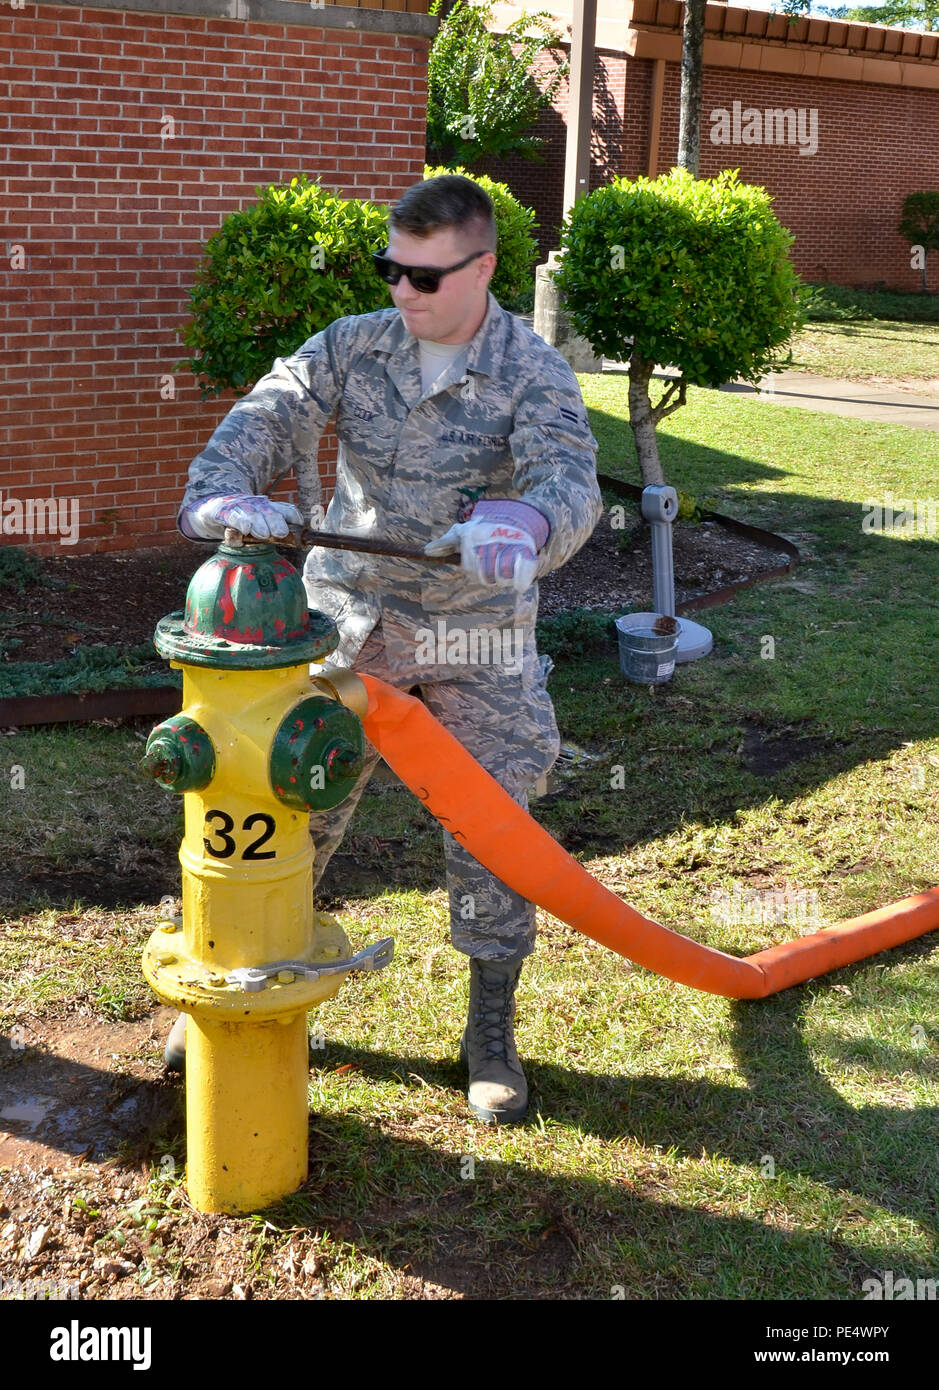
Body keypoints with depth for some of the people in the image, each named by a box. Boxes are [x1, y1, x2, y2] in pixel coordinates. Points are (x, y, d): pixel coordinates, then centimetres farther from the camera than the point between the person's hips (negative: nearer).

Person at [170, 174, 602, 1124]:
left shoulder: (533, 371, -11)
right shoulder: (354, 346, -3)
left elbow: (571, 480, -27)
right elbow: (267, 415, -17)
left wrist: (523, 522, -52)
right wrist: (223, 491, -40)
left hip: (477, 642, -1)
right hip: (350, 626, 2)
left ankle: (490, 1033, 24)